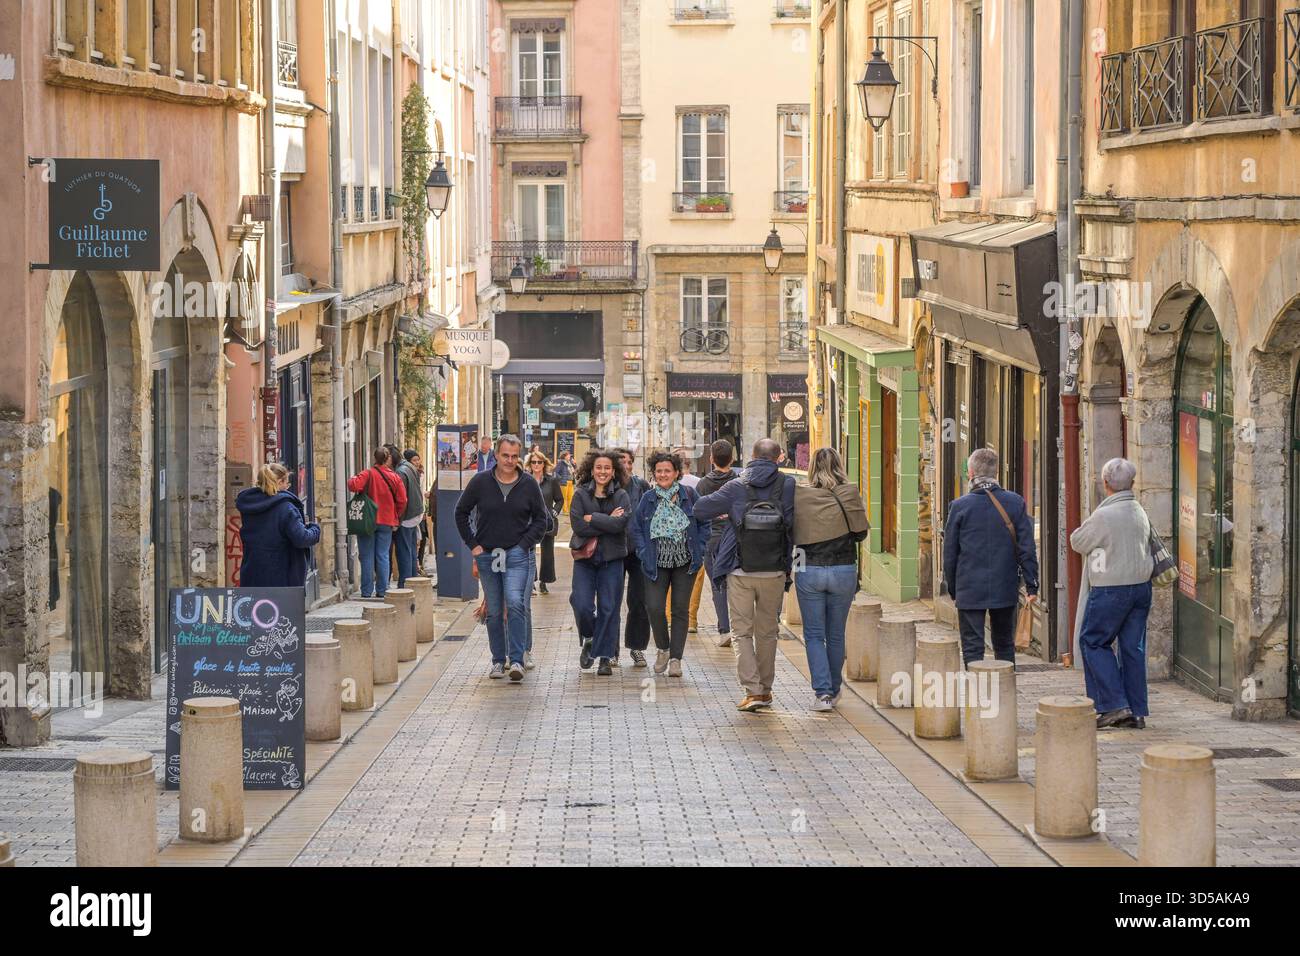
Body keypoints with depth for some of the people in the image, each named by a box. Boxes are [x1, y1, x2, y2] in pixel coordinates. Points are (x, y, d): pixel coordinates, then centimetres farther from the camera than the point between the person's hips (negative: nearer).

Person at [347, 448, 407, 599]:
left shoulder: (368, 474, -11)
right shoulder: (395, 478, 0)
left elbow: (354, 486, -26)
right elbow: (402, 501, 1)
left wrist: (352, 479, -3)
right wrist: (394, 518, 14)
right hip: (387, 522, 3)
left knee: (367, 557, 3)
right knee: (383, 556, 8)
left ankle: (366, 591, 4)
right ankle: (382, 590, 6)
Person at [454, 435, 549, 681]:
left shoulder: (528, 485, 1)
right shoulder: (480, 482, 0)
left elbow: (540, 519, 9)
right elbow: (461, 513, 9)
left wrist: (524, 545, -3)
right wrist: (472, 544, 2)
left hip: (517, 555, -2)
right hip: (486, 555, 2)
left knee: (515, 604, -18)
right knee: (494, 612, 7)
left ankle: (517, 660, -16)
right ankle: (498, 660, 17)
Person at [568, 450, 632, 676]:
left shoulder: (621, 496, 3)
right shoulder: (581, 494, 2)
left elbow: (622, 523, -14)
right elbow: (577, 525, -11)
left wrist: (592, 518, -12)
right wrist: (608, 522, -12)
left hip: (611, 558, 0)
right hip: (585, 557, 0)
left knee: (609, 608, -1)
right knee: (582, 605, -9)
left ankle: (605, 657, 7)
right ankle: (589, 640, 21)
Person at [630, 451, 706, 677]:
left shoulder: (689, 496, -1)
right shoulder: (648, 499, 4)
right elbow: (636, 528, 10)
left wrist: (699, 551, -3)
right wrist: (644, 553, -2)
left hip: (685, 563, -1)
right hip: (657, 563, 1)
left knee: (680, 609, 2)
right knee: (654, 607, -10)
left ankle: (675, 658, 10)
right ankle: (663, 649, 14)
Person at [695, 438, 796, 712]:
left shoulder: (736, 487, -4)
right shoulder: (788, 486, -4)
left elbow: (700, 509, -2)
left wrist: (726, 513, 15)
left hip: (740, 572, -1)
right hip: (775, 573, 1)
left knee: (742, 632, 4)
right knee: (767, 632, 15)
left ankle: (752, 690, -8)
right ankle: (765, 688, 22)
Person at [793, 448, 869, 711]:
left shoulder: (799, 496, -6)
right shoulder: (849, 494, -8)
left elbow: (791, 532, 0)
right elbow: (860, 532, -2)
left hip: (809, 571, -1)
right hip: (844, 571, 1)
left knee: (814, 635, 5)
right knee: (836, 635, 15)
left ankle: (822, 692, -7)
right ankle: (833, 691, 23)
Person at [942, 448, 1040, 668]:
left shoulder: (960, 506, -6)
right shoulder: (1015, 503, -2)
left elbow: (950, 553, 0)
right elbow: (1027, 548, -2)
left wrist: (953, 590, 10)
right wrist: (1031, 585, 3)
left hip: (970, 591, -2)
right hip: (1005, 590, 2)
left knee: (972, 649, 0)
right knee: (1005, 646, 16)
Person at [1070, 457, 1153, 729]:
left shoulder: (1103, 516, -16)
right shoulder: (1140, 513, 6)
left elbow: (1078, 542, -4)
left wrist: (1089, 522, 14)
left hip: (1111, 589, -7)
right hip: (1141, 585, 7)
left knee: (1093, 642, 5)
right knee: (1133, 648, 10)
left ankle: (1115, 704, -3)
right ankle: (1137, 712, 10)